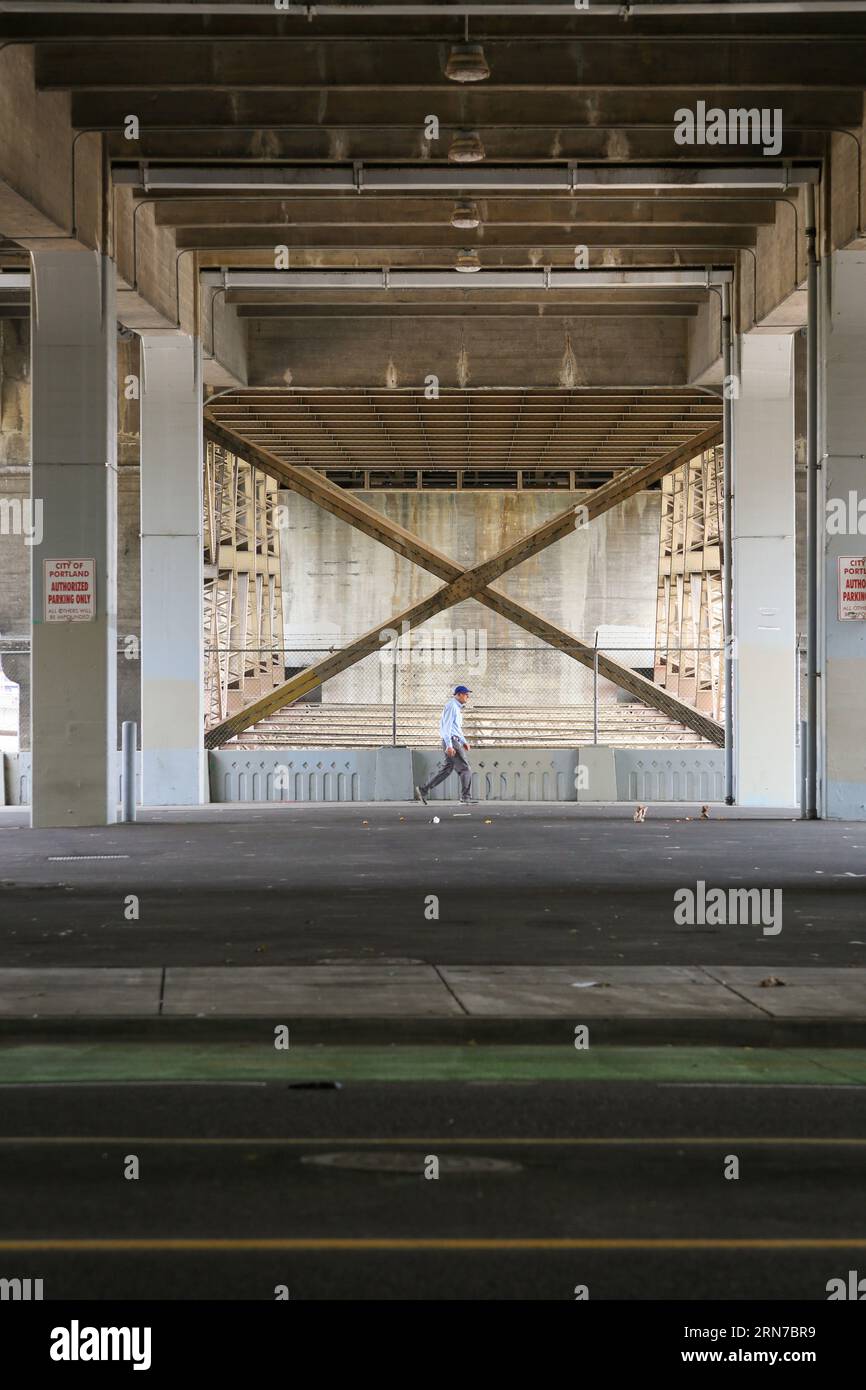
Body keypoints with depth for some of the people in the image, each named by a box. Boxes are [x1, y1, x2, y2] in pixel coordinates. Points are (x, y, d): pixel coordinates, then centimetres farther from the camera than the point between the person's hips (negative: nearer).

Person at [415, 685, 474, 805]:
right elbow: (447, 726, -19)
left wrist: (463, 742, 23)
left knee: (446, 770, 10)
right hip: (451, 741, -10)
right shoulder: (451, 706, -12)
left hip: (455, 741, 10)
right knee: (465, 769, -9)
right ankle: (465, 799, -7)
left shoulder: (457, 707, 20)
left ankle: (423, 791, 12)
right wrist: (449, 745, -25)